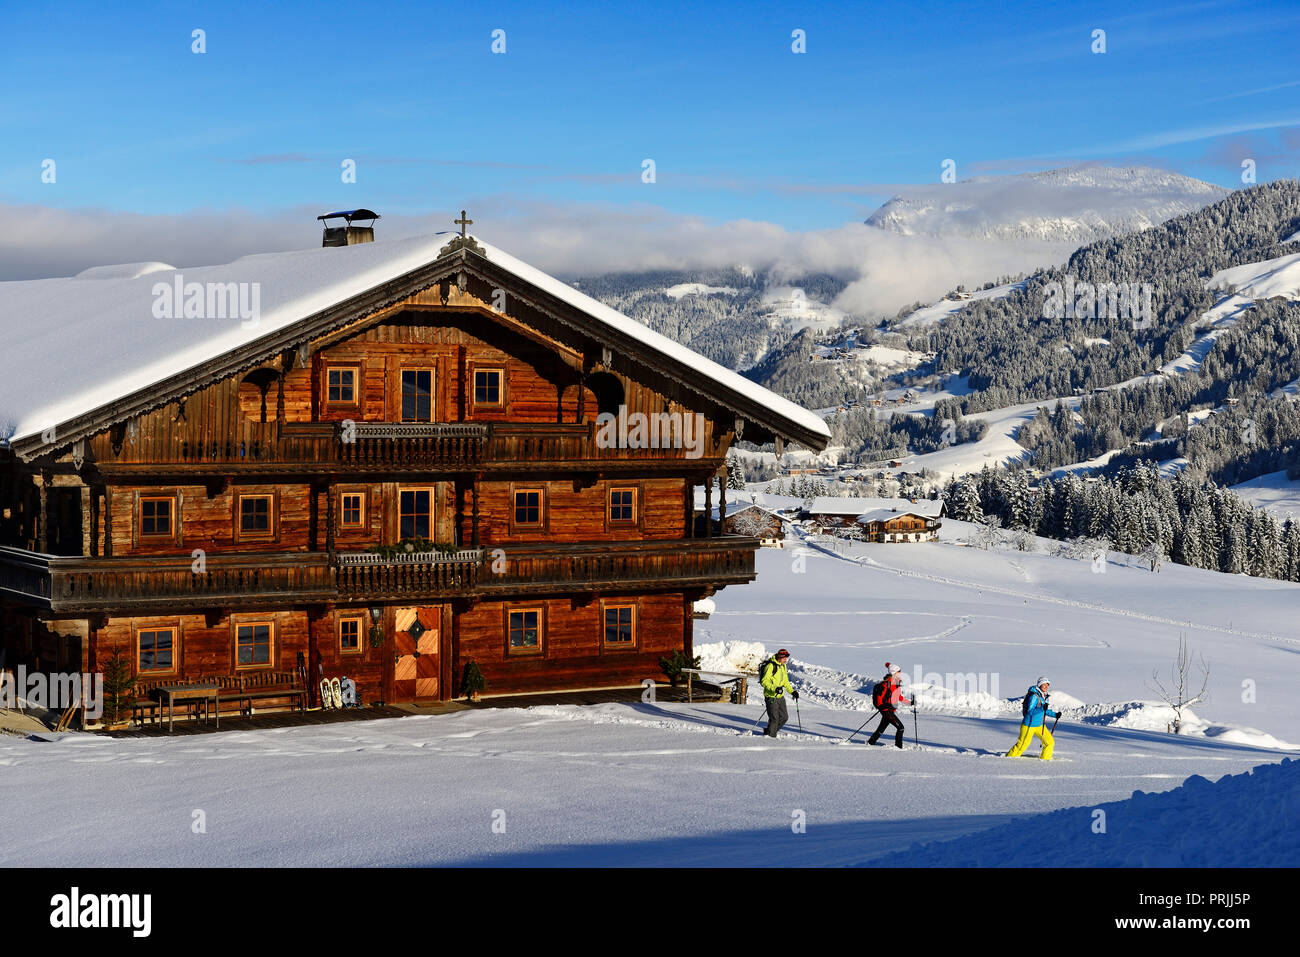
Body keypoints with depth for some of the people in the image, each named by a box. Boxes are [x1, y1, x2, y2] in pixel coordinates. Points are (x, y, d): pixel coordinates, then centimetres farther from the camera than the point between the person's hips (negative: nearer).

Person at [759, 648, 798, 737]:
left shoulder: (783, 666, 11)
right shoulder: (770, 666, -17)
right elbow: (764, 681, -21)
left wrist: (792, 691, 13)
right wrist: (774, 688, -31)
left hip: (780, 696, 8)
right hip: (771, 697, -8)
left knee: (784, 717, 10)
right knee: (774, 718, -8)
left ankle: (771, 731, 25)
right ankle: (770, 735, 7)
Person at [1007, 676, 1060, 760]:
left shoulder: (1044, 696, 6)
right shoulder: (1034, 696, -20)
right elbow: (1030, 711, -25)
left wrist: (1055, 714, 9)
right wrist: (1042, 708, -36)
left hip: (1040, 725, 7)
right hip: (1029, 725, -7)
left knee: (1050, 742, -1)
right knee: (1023, 744, 1)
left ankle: (1045, 759, 16)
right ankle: (1010, 756, 22)